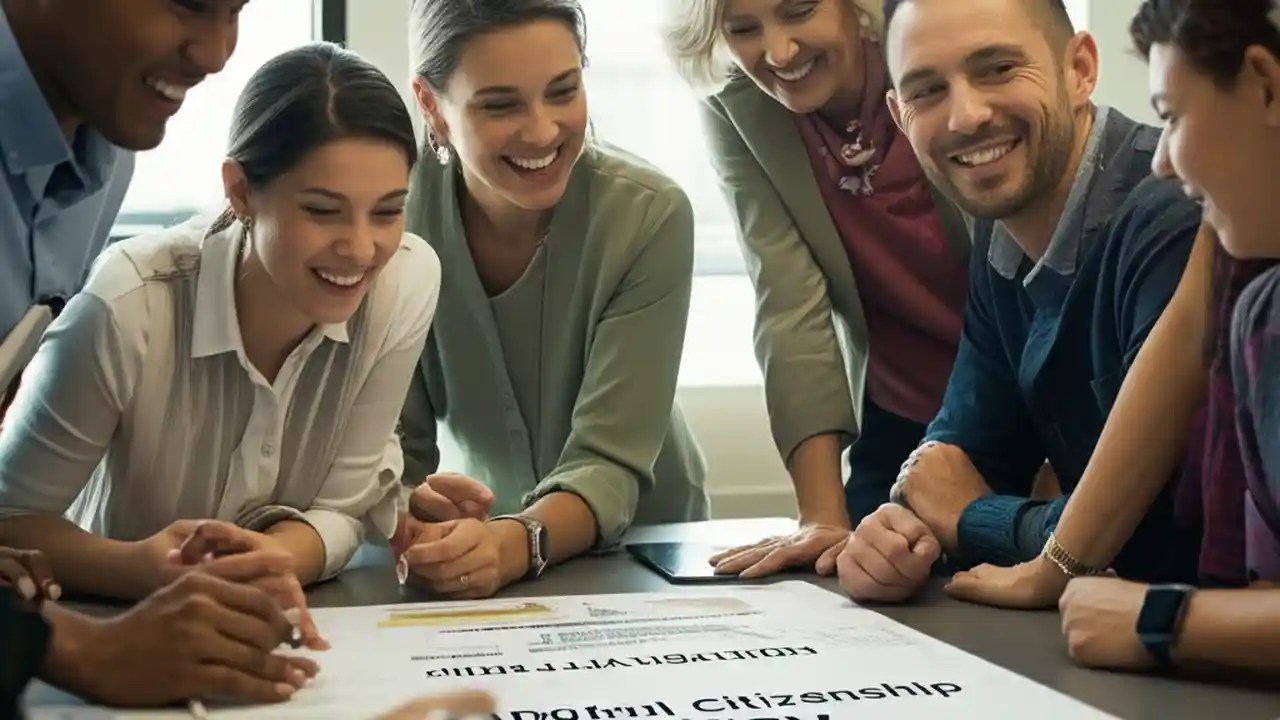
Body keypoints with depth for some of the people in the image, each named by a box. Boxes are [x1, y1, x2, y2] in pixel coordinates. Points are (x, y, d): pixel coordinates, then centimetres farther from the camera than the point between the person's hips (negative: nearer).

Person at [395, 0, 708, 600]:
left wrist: (517, 543, -39)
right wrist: (413, 519, -33)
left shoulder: (649, 216, -17)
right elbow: (391, 451, -12)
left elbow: (608, 463, -20)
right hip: (484, 543, 1)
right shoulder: (393, 216, -13)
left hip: (643, 549, 0)